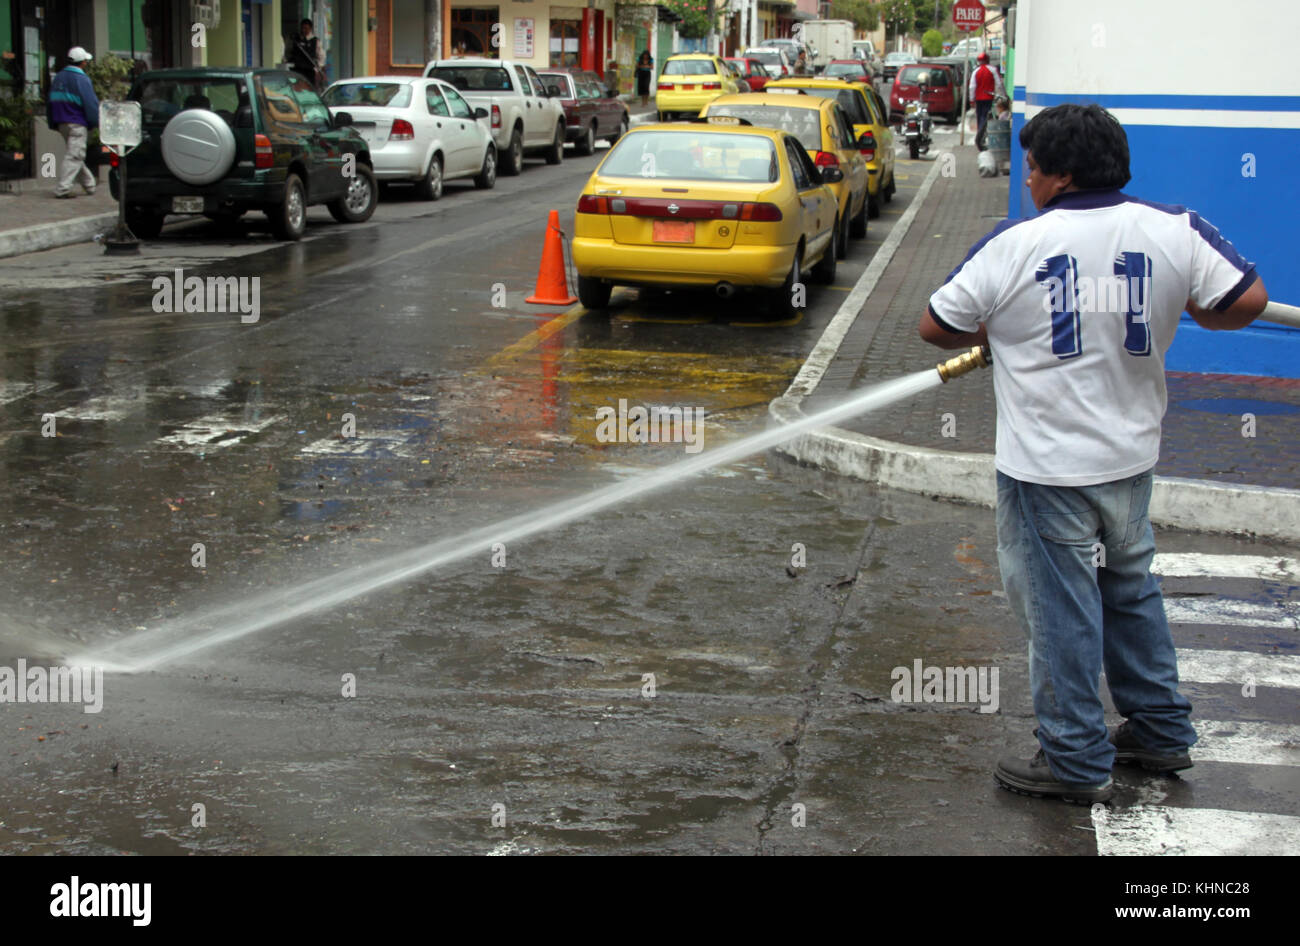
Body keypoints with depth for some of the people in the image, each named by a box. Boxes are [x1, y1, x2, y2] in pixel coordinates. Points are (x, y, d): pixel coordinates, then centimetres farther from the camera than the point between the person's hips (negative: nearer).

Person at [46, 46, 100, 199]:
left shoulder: (58, 78, 13)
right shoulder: (81, 79, -12)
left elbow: (51, 102, 16)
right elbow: (91, 103, -14)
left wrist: (53, 123, 21)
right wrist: (98, 122, -6)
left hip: (62, 123, 9)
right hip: (77, 123, -9)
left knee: (75, 156, 15)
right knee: (74, 156, -8)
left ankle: (89, 185, 23)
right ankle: (62, 188, -15)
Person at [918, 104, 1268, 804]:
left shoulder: (1014, 245, -13)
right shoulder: (1174, 231, -6)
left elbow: (936, 327, -5)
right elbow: (1247, 301, -6)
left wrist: (996, 335, 15)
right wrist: (1183, 310, 13)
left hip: (1046, 468, -5)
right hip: (1131, 457, 5)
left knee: (1061, 610, 6)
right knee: (1130, 587, 23)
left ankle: (1077, 762, 17)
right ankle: (1162, 730, 34)